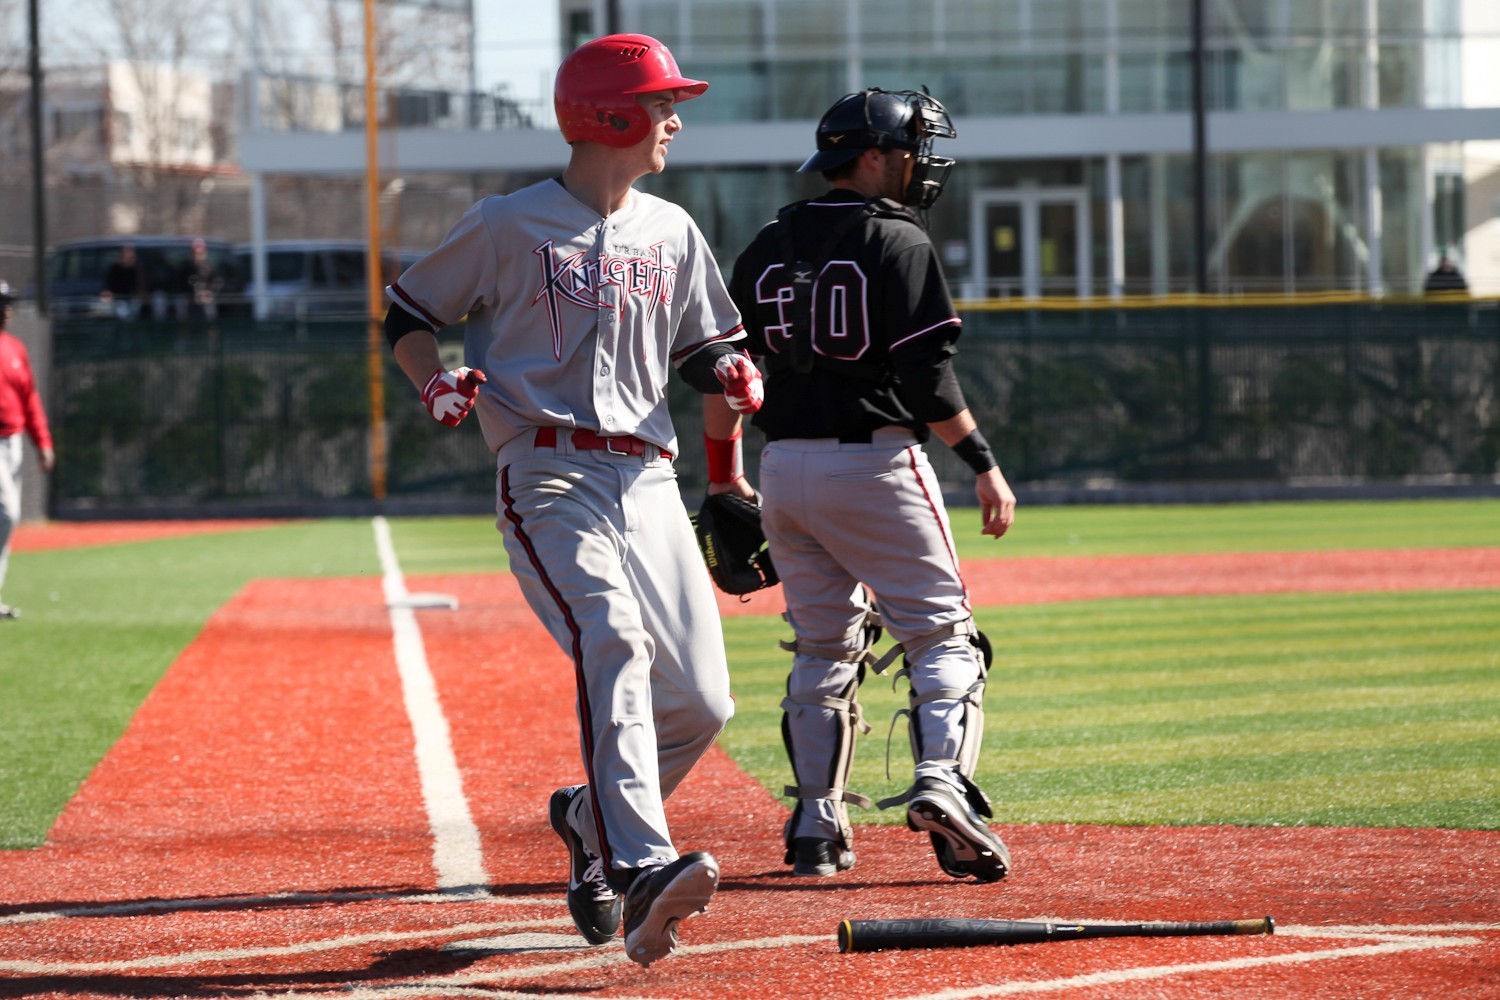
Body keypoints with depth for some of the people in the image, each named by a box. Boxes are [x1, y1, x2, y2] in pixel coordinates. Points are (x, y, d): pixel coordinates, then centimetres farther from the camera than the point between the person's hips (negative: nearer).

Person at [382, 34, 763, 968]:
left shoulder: (672, 233, 17)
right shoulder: (508, 226, 1)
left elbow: (704, 348, 24)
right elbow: (408, 314, 9)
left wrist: (734, 373, 0)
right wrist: (437, 382, -11)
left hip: (648, 480, 6)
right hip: (550, 476, -6)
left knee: (701, 703, -2)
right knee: (614, 645, -29)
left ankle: (590, 817, 27)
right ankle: (640, 868, -43)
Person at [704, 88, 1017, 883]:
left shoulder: (767, 248, 12)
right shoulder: (896, 242, -7)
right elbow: (926, 373, -14)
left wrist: (724, 477, 20)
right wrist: (985, 464, -10)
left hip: (784, 466, 6)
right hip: (872, 460, -6)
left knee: (822, 651, 15)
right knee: (942, 633, -2)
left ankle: (816, 828, 12)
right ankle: (941, 780, -24)